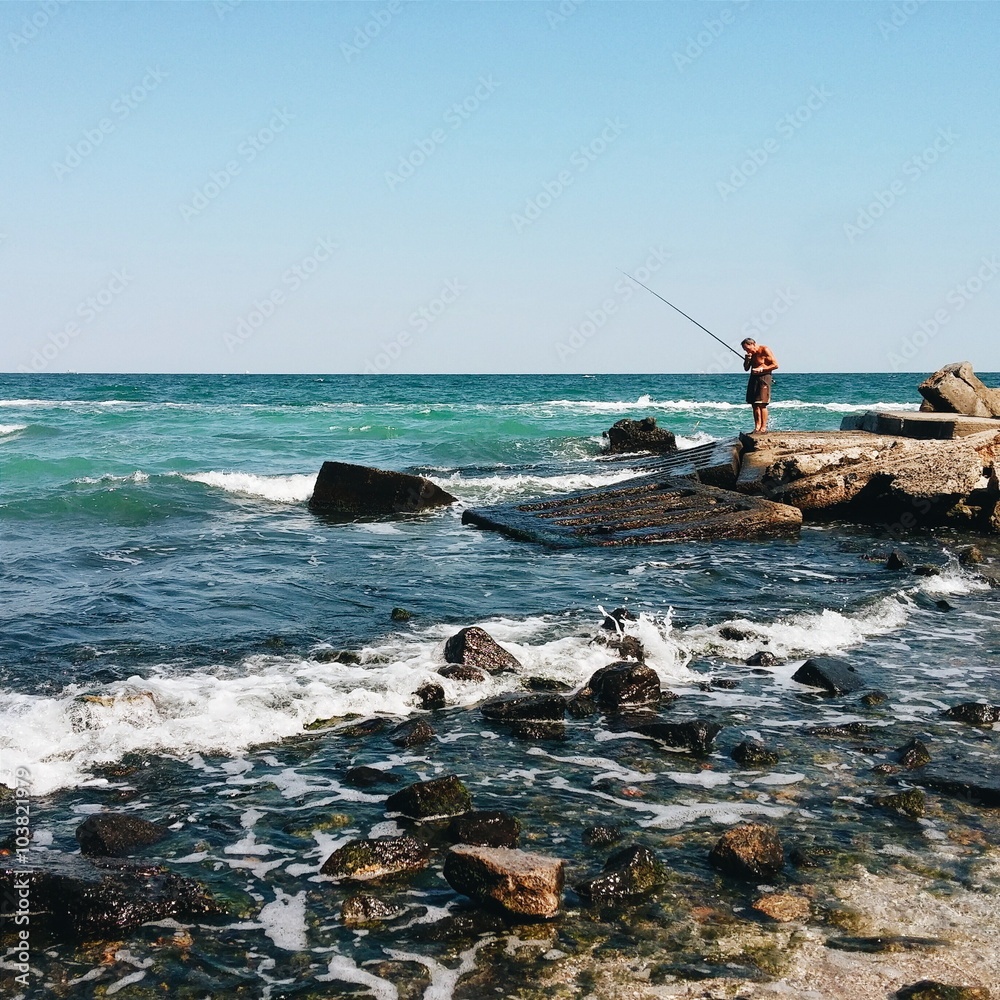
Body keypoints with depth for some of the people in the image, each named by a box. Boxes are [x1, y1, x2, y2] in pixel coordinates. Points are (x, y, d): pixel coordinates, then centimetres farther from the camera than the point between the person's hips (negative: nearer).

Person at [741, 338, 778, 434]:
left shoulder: (765, 350, -10)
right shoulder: (750, 354, 13)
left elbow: (775, 365, -12)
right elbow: (746, 369, 18)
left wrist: (761, 369, -18)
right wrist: (747, 360, -1)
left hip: (763, 377, -8)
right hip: (753, 378, 8)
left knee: (762, 404, -12)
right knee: (754, 404, 4)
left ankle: (763, 427, -10)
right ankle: (757, 427, 7)